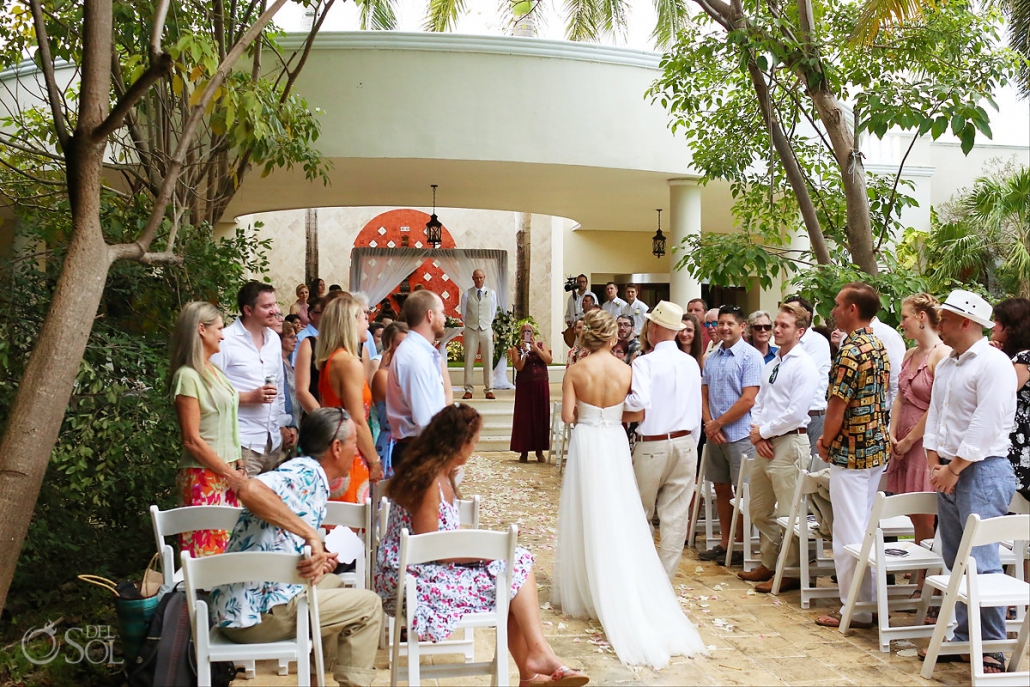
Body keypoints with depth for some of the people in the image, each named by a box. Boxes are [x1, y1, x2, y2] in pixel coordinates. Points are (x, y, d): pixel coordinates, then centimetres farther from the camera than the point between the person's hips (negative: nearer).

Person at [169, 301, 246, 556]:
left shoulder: (215, 370, 13)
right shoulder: (188, 376, -12)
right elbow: (192, 440, -15)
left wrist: (237, 466, 8)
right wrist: (229, 474, -12)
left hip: (228, 471, 8)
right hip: (204, 476, -8)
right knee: (207, 549, -4)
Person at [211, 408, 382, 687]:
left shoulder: (314, 481, 15)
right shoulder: (305, 473, -13)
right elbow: (251, 490, -34)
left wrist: (318, 562, 2)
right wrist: (311, 534, -34)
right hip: (256, 612, -10)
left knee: (334, 583, 29)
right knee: (367, 604, -1)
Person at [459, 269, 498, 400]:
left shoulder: (491, 293, 7)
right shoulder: (467, 293, 4)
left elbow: (493, 312, 14)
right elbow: (463, 313, 10)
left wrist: (488, 324, 13)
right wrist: (468, 325, 10)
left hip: (487, 329, 1)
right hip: (471, 330, -1)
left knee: (488, 361, 1)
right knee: (469, 361, -2)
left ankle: (489, 390, 7)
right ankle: (468, 390, 4)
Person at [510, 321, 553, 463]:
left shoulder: (541, 345, 9)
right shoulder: (517, 349, 3)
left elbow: (549, 360, -8)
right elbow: (518, 367, -11)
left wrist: (536, 348, -14)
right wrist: (524, 351, -16)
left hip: (541, 386, 2)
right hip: (524, 386, -2)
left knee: (541, 416, 3)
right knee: (524, 417, -2)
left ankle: (539, 451, 11)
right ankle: (524, 451, 6)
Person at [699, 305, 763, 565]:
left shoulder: (751, 356, -9)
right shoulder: (711, 358, 11)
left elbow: (748, 400, -15)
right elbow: (704, 395, 11)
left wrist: (718, 423, -11)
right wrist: (709, 425, -5)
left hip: (739, 434, -6)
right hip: (714, 434, 7)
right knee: (721, 488, 13)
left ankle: (742, 547, 10)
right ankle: (724, 543, 23)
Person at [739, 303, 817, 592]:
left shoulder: (803, 366, -11)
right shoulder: (771, 364, 15)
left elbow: (795, 413, -18)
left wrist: (763, 432, -10)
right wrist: (756, 432, -2)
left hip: (789, 443, -9)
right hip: (764, 442, 9)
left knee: (788, 514, -1)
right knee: (760, 511, 16)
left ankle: (791, 573, 11)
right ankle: (768, 565, 30)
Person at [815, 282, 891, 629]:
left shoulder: (851, 350, -18)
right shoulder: (879, 347, 11)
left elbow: (837, 406, -19)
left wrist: (825, 442, -2)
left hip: (851, 451, -10)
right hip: (877, 448, 10)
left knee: (849, 532, -1)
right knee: (866, 527, 16)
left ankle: (855, 609, 5)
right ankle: (868, 600, 24)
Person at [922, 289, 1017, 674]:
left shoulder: (993, 364, -12)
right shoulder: (946, 366, 16)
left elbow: (986, 426, -18)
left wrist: (953, 469, -14)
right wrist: (935, 464, 4)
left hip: (982, 471, -9)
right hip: (949, 471, 9)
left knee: (982, 563, -9)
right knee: (955, 562, 12)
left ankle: (992, 649, -1)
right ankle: (964, 637, 22)